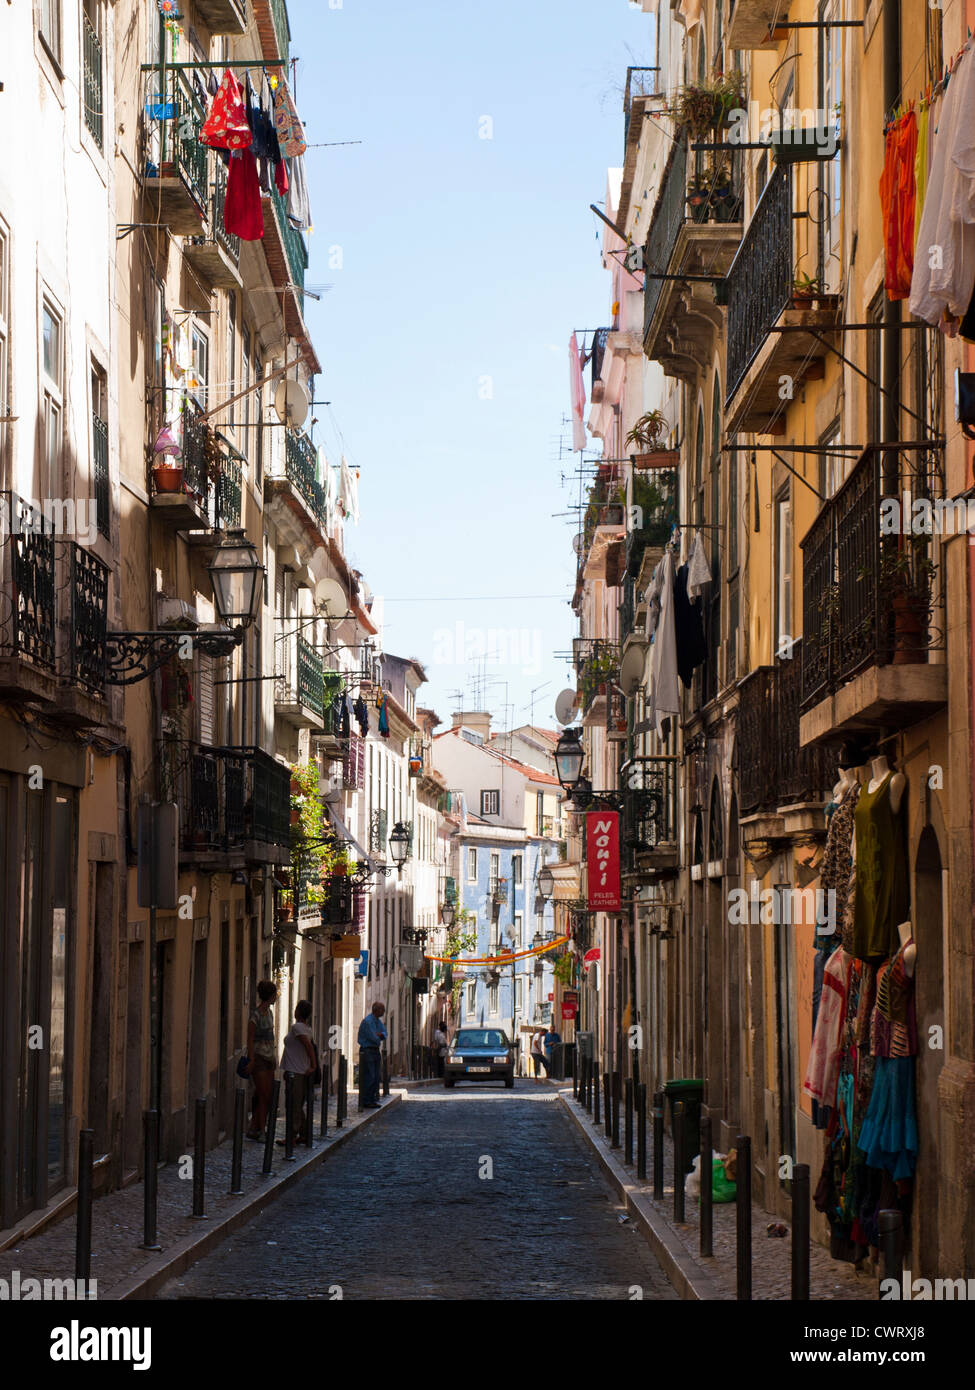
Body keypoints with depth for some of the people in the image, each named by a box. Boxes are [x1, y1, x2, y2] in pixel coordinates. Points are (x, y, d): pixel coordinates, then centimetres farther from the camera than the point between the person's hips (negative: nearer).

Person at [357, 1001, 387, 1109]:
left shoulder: (379, 1021, 13)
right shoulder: (367, 1021, -17)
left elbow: (384, 1035, 6)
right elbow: (373, 1038, -19)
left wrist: (379, 1034, -15)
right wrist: (379, 1038, 2)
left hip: (375, 1051, 9)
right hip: (367, 1051, -9)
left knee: (376, 1077, 9)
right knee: (369, 1077, -10)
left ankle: (373, 1100, 15)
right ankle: (366, 1102, -6)